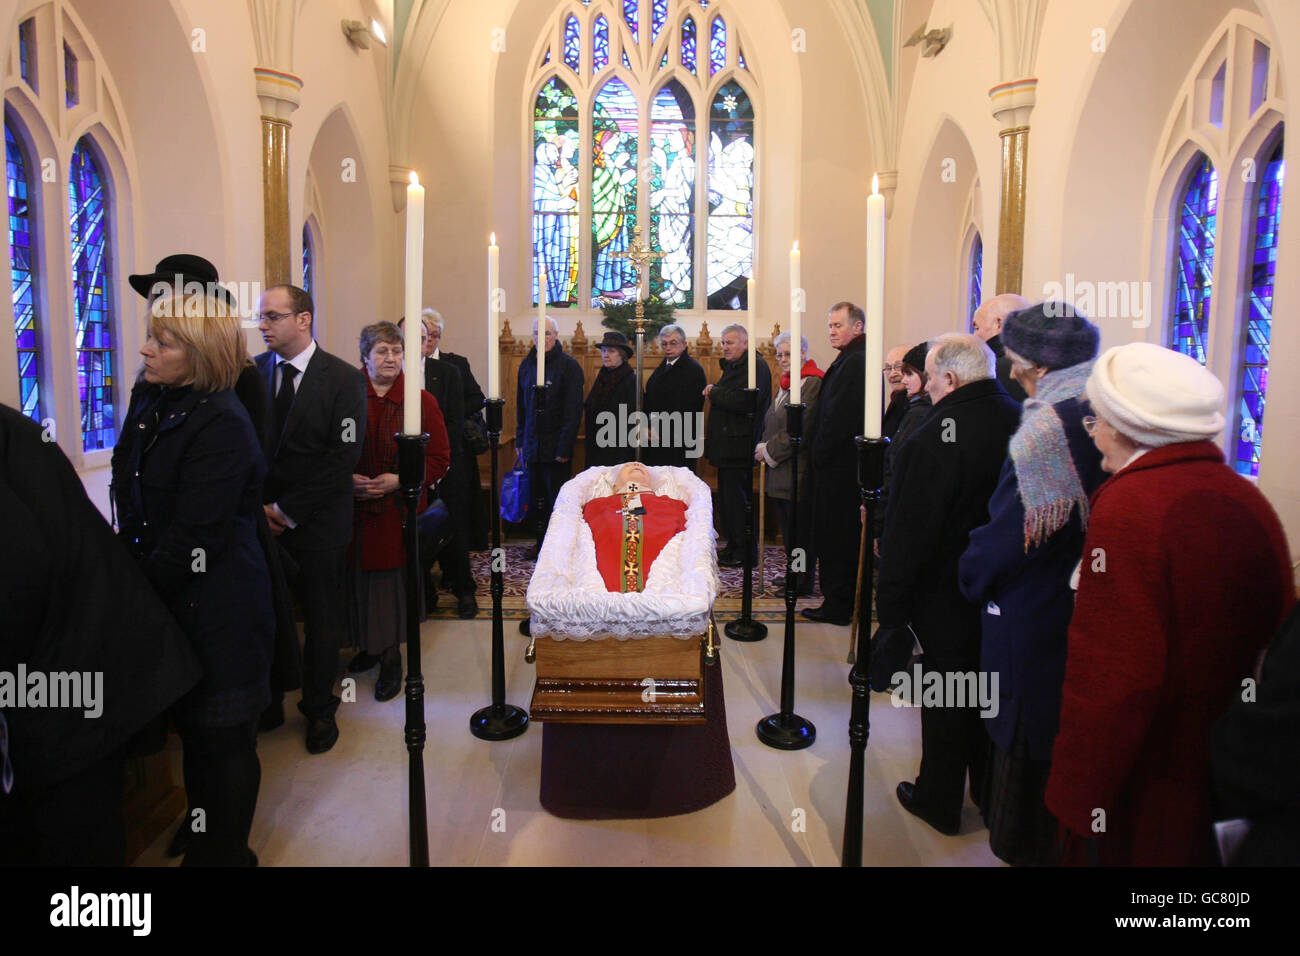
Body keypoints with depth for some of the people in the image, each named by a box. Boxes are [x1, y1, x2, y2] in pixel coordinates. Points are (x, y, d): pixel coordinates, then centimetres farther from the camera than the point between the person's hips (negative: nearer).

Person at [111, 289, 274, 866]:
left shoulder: (221, 425, -20)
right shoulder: (150, 401, 6)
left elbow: (193, 537, -21)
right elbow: (135, 507, 11)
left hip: (217, 611, -8)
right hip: (165, 599, 8)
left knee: (222, 738, 9)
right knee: (192, 729, 23)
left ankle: (222, 853, 28)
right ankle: (201, 835, 43)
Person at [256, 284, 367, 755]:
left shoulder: (344, 379, -7)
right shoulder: (254, 372, 5)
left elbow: (343, 456, -11)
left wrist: (290, 511, -12)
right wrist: (260, 506, -3)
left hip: (318, 522, -2)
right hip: (264, 518, 3)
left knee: (322, 619, 8)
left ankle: (319, 708, 25)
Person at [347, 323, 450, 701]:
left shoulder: (421, 401, 0)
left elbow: (439, 458, 0)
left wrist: (398, 479, -13)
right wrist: (346, 478, -9)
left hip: (399, 511, -2)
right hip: (353, 509, 2)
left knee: (391, 581, 0)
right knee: (358, 580, 7)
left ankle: (391, 656, 16)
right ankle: (369, 645, 28)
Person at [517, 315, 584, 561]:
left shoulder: (569, 365, -7)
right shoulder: (527, 364, 10)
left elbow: (573, 410, -11)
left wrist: (564, 447, -16)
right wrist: (520, 439, 11)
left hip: (555, 446, -5)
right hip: (532, 444, 5)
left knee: (556, 497, 0)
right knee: (537, 496, 10)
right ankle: (541, 542, 22)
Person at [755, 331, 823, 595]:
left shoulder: (813, 384, -13)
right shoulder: (786, 383, 17)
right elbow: (771, 422, 23)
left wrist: (770, 450, -12)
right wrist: (764, 447, 5)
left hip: (799, 470, -9)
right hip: (780, 470, 9)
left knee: (800, 528, -1)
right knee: (787, 526, 15)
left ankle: (803, 582, 10)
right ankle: (794, 574, 27)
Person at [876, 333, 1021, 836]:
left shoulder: (932, 439, -24)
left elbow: (907, 531, -21)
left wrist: (891, 601, -12)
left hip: (947, 597, -6)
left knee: (946, 699, 9)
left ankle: (939, 801, 26)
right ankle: (991, 792, 38)